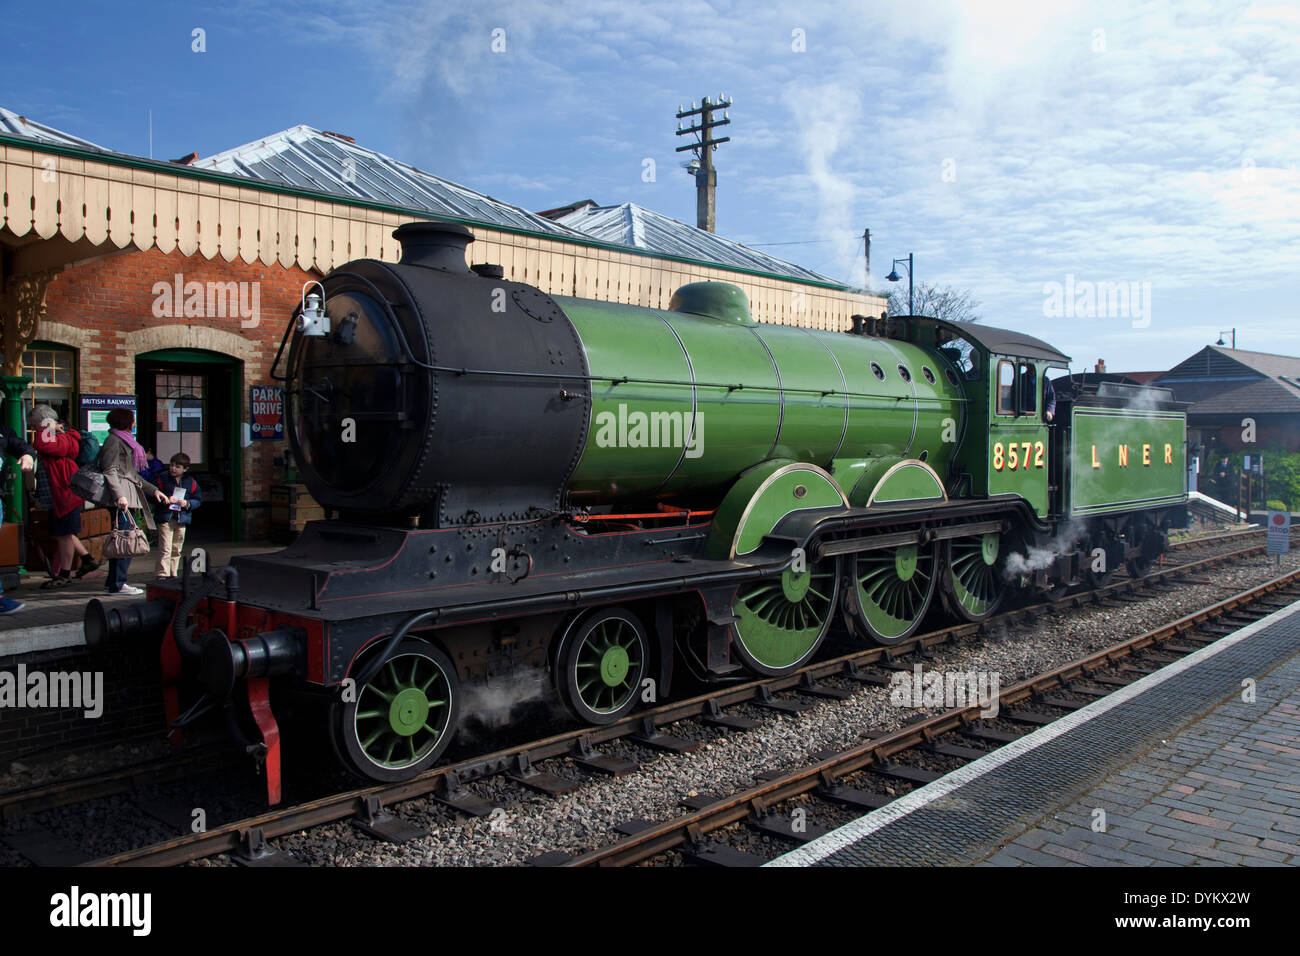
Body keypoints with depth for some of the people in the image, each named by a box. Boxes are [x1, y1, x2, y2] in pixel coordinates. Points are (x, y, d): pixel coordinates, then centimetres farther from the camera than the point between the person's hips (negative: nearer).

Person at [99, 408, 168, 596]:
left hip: (129, 494, 10)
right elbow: (110, 472, -15)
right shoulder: (113, 440, -5)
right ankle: (118, 584, -9)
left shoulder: (125, 441, 25)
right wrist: (119, 495, -27)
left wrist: (153, 490, 28)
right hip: (122, 495, -10)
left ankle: (113, 582, 15)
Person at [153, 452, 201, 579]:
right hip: (165, 519, -3)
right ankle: (163, 574, -9)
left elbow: (198, 500, 8)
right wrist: (165, 500, -16)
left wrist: (187, 503, -10)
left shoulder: (191, 483, 6)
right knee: (165, 549, -10)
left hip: (182, 520, 3)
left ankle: (173, 574, 20)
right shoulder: (162, 480, 1)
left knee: (177, 549, 11)